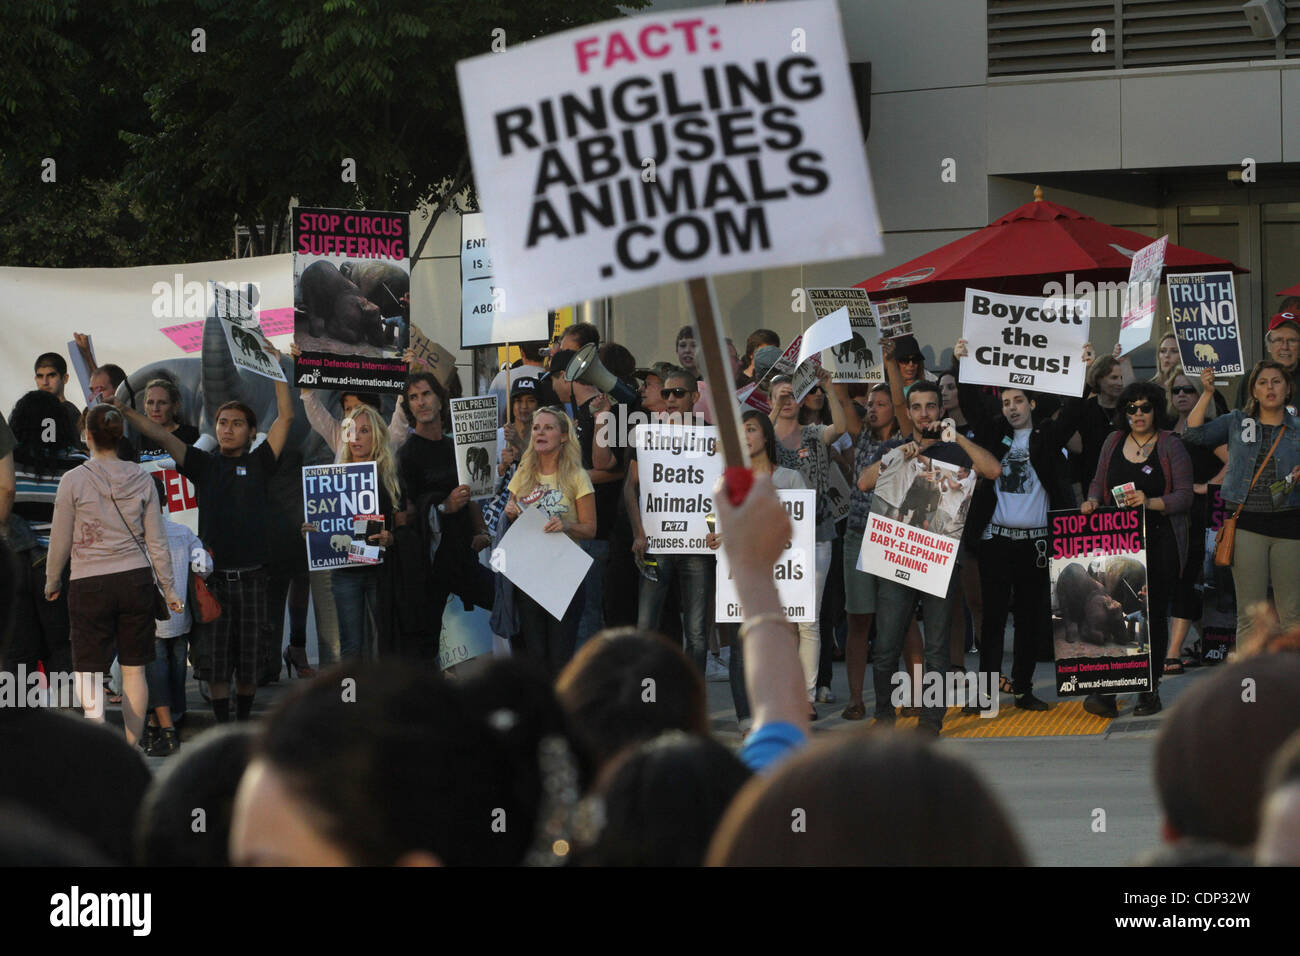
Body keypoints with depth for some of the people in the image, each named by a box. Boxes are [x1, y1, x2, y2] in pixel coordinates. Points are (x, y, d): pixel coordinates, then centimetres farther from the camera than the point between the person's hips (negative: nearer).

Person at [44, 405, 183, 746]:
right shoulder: (141, 480, 1)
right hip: (136, 579, 3)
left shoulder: (74, 480, -7)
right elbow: (156, 541, 5)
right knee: (134, 670, 10)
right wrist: (169, 589, 14)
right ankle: (132, 749, 15)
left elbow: (60, 540, 0)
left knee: (88, 669, -2)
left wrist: (52, 582, 16)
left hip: (89, 584, -3)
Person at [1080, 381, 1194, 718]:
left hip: (1159, 541, -2)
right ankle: (1105, 690, -13)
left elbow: (1184, 497, -4)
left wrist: (1151, 502, -19)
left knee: (1154, 613, 0)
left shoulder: (1171, 446, 1)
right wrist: (1092, 501, -2)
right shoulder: (1114, 442, 13)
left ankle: (1150, 691, 9)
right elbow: (1098, 483, 20)